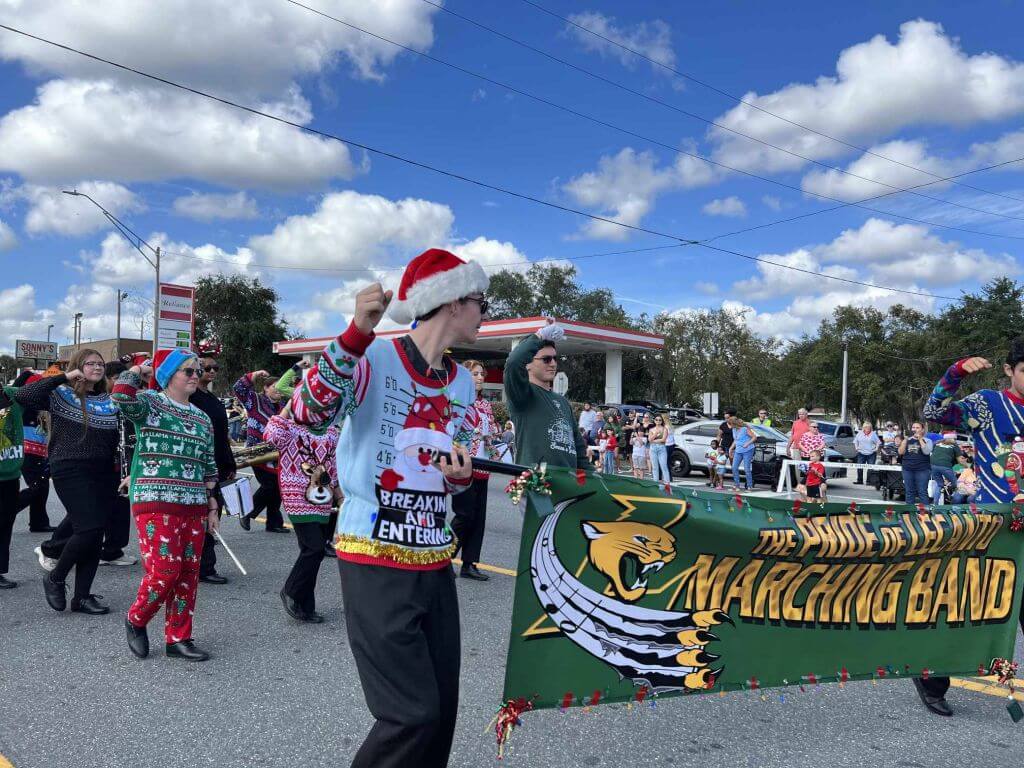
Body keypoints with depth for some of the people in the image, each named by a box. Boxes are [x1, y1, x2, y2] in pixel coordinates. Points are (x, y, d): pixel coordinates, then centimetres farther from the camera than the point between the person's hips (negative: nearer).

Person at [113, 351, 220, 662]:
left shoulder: (203, 419, 15)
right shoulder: (149, 403, 0)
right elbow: (121, 396, -25)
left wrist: (213, 506, 15)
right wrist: (140, 370, -8)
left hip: (194, 507, 6)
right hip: (155, 503, -6)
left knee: (188, 574, 6)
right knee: (165, 570, -11)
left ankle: (178, 639, 18)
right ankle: (135, 620, 17)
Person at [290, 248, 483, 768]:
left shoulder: (462, 383, 11)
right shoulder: (374, 359, -9)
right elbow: (306, 408, -26)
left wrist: (461, 475, -5)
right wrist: (357, 334, -36)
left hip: (435, 563, 7)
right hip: (375, 563, -7)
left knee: (442, 711, 10)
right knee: (412, 716, -8)